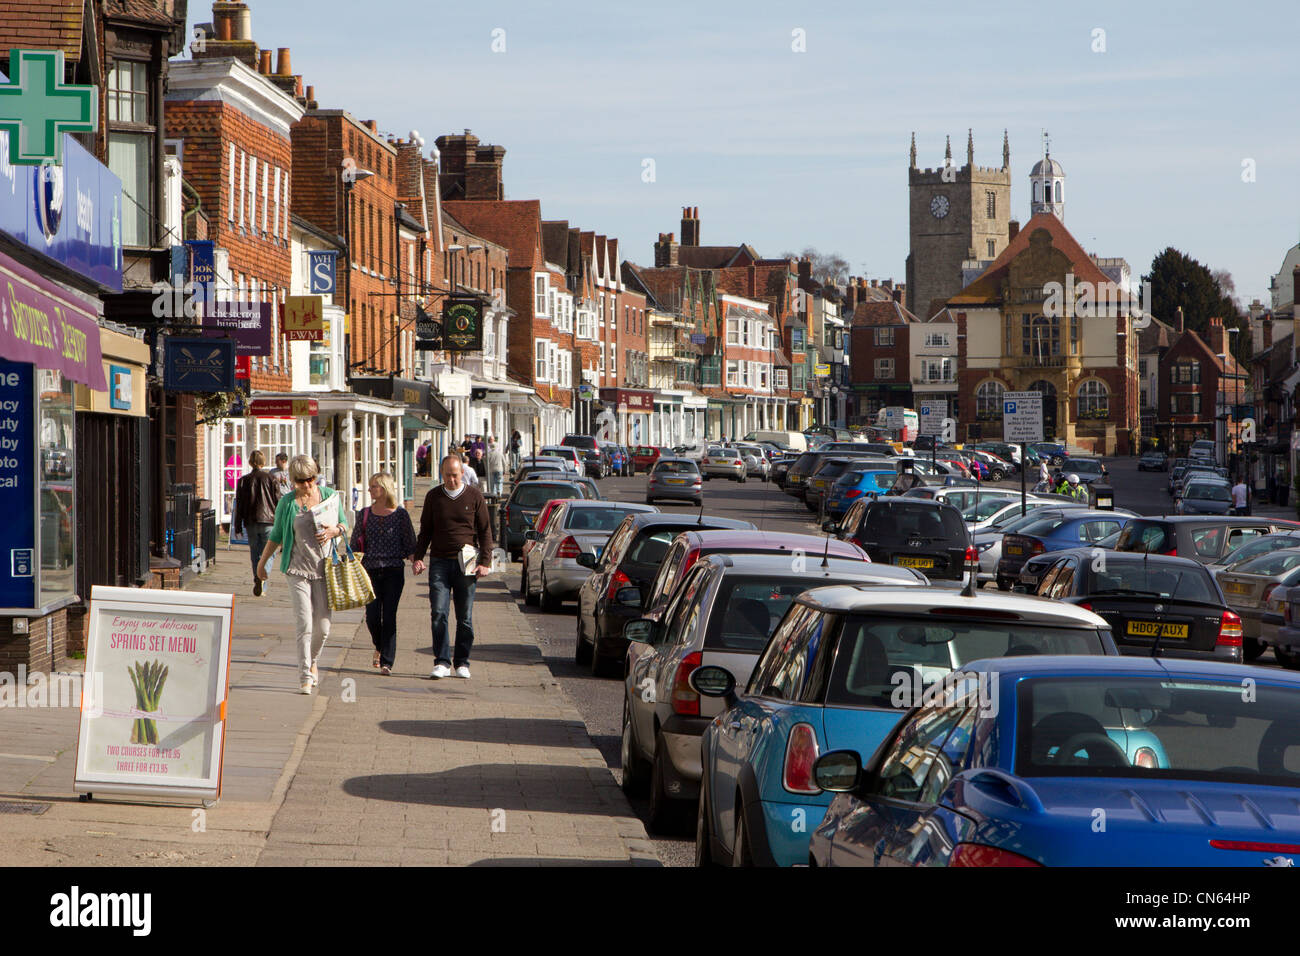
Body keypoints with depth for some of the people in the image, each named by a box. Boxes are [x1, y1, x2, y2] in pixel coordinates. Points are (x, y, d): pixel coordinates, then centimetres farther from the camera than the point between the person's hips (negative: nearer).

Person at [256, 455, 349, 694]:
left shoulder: (331, 497, 4)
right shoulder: (287, 503, 1)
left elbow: (344, 524, 15)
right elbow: (276, 535, 12)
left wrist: (334, 531, -8)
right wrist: (262, 562, 18)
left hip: (324, 568, 2)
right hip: (298, 569, -2)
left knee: (323, 626, 2)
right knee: (304, 625, -10)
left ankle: (312, 661, 31)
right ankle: (305, 677, -6)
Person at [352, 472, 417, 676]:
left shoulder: (400, 514, 1)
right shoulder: (365, 514, 8)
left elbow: (410, 544, 4)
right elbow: (355, 543, 14)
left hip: (393, 570, -2)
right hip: (370, 569, 2)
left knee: (389, 616, -7)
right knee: (372, 615, -4)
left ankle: (386, 662, -4)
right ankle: (379, 647, 27)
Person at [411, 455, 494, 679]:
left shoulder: (474, 496, 3)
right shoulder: (433, 496, 9)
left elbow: (485, 531, 5)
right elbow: (425, 530, 15)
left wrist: (485, 562, -4)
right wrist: (418, 557, 2)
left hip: (466, 564, -1)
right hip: (439, 562, 1)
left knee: (465, 617, 2)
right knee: (438, 613, -10)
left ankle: (462, 663, 11)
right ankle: (442, 662, -8)